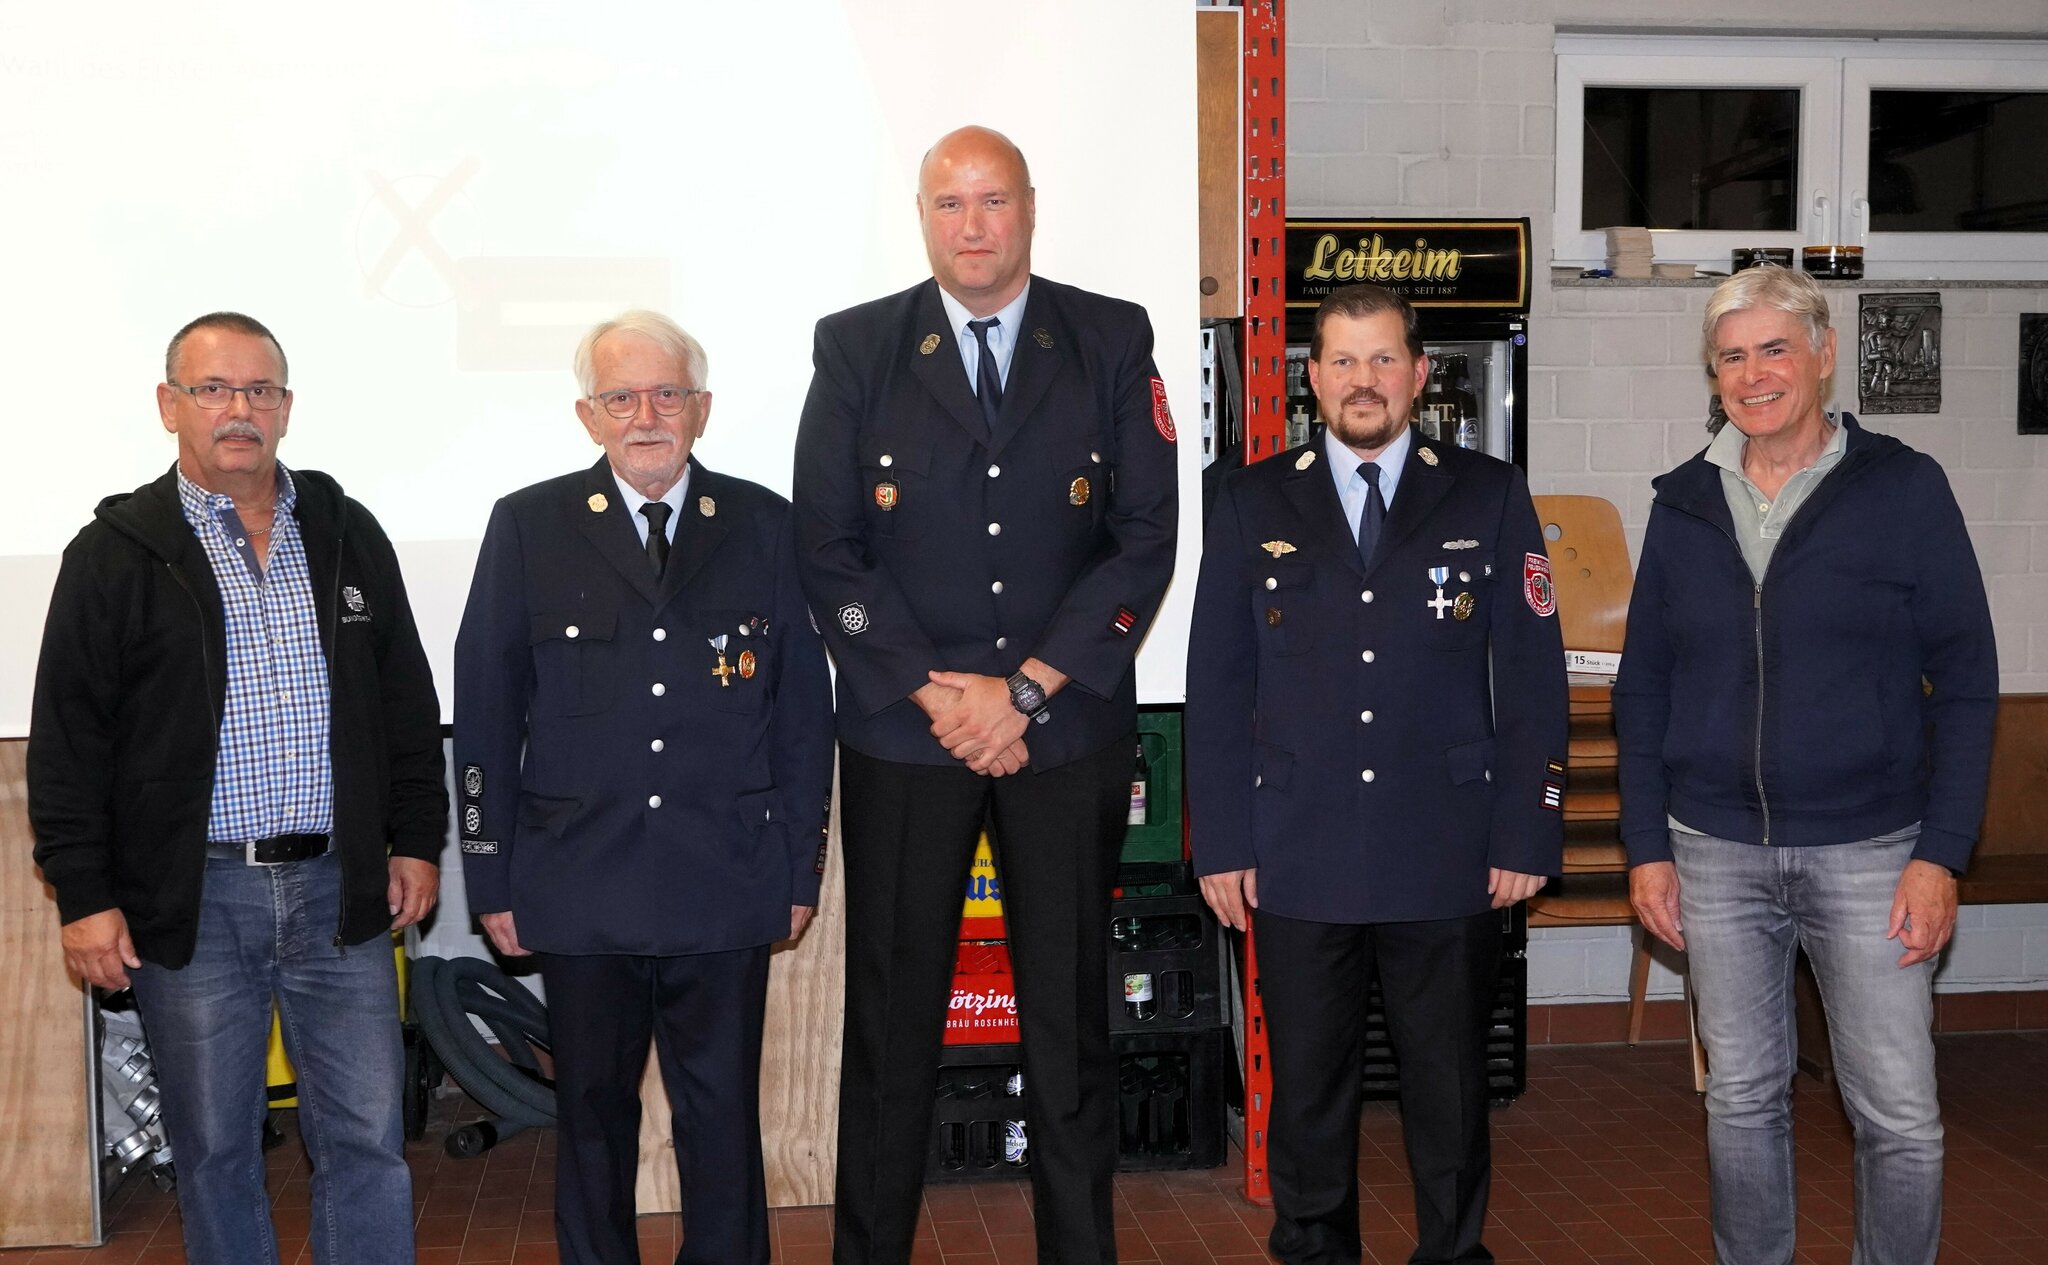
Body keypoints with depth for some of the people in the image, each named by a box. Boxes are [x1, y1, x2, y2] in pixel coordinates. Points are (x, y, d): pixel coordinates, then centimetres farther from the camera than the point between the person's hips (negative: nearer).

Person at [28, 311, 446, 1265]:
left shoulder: (348, 534, 8)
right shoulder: (115, 553, -1)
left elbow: (406, 700, 13)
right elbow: (66, 738, -2)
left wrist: (415, 838, 9)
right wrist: (83, 896, -6)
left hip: (339, 887, 2)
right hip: (190, 895, -2)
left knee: (368, 1139, 4)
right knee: (214, 1149, 9)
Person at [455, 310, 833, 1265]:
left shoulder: (763, 527, 5)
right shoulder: (530, 528, 2)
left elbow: (803, 709, 6)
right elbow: (485, 713, 2)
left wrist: (803, 865, 4)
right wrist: (493, 880, 0)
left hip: (727, 890, 0)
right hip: (578, 891, 0)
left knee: (724, 1117, 7)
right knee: (592, 1113, 12)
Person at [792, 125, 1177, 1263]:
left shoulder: (1114, 340, 4)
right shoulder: (857, 348, 5)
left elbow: (1145, 537, -2)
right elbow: (828, 549, 1)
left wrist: (1026, 689, -9)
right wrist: (935, 691, -9)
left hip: (1069, 731, 0)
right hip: (903, 732, 0)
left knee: (1071, 1018, 8)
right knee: (892, 1020, 5)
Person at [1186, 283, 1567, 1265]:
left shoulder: (1490, 497, 4)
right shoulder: (1253, 503, 6)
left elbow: (1532, 678, 3)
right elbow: (1216, 686, 5)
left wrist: (1526, 834, -2)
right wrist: (1220, 844, 0)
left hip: (1448, 861, 0)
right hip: (1297, 863, 1)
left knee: (1451, 1094, 10)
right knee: (1308, 1094, 10)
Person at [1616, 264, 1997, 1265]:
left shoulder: (1903, 487, -3)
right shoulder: (1684, 504, 6)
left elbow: (1965, 681, -3)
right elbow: (1643, 686, 9)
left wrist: (1941, 853, -9)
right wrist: (1646, 848, 3)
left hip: (1867, 849, -2)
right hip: (1716, 852, 3)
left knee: (1901, 1115, 1)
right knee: (1741, 1098, 12)